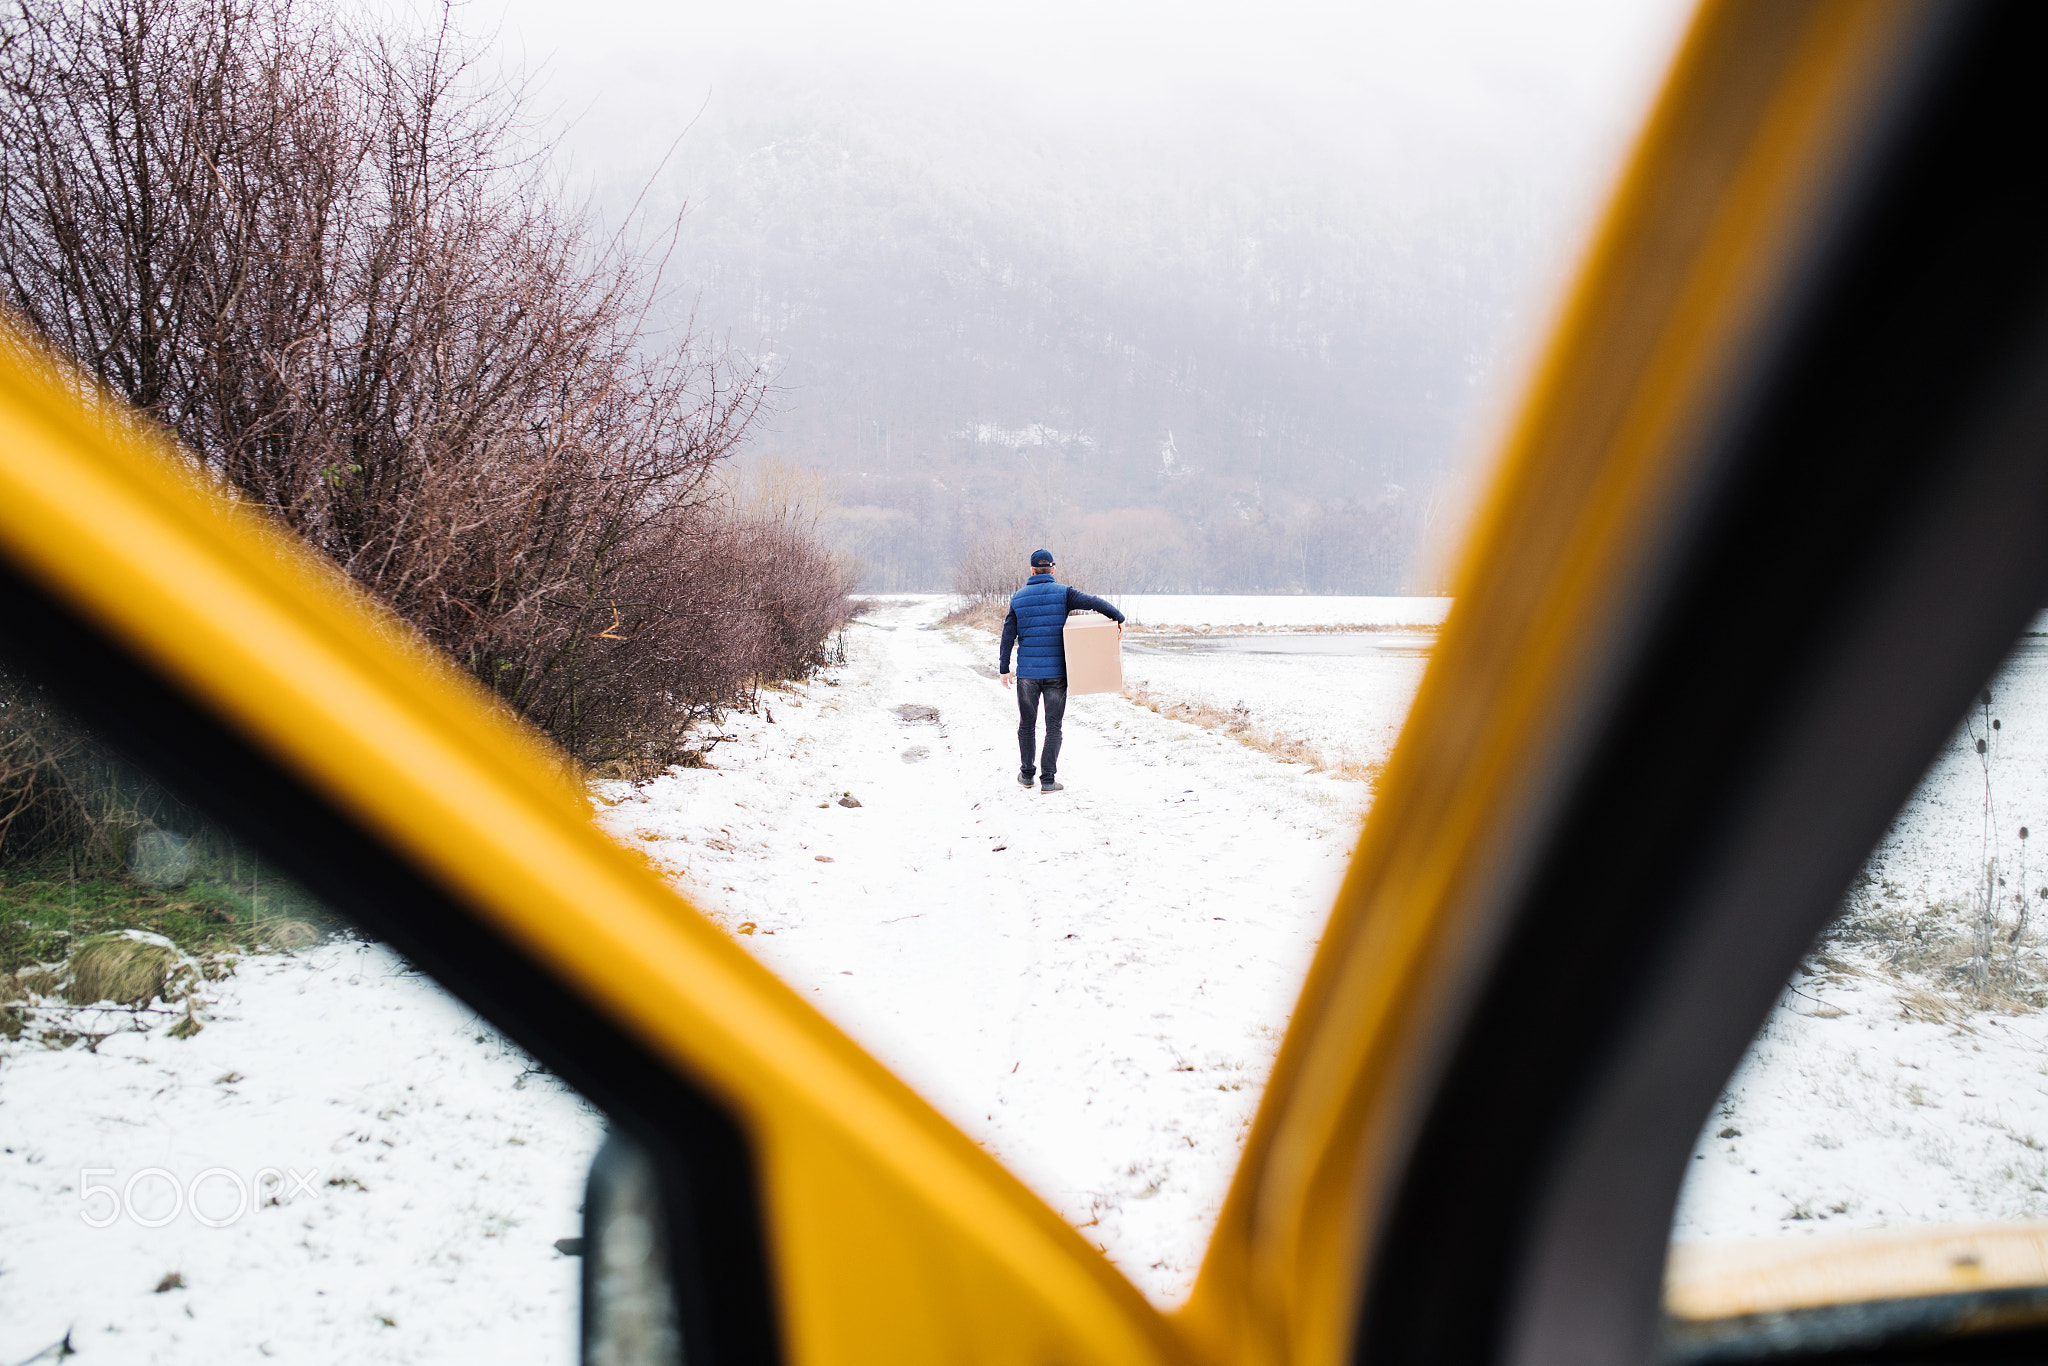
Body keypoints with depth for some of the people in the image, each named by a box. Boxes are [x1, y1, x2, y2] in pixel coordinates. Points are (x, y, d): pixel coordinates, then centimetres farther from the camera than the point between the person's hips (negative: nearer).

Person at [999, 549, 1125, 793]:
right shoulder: (1063, 593, -2)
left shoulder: (1018, 597, 4)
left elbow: (1008, 635, 4)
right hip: (1056, 672, -2)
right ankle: (1047, 779, -2)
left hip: (1027, 672, 2)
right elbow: (1094, 603, -16)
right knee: (1053, 727, 3)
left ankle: (1027, 774, 24)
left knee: (1027, 724, 16)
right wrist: (1118, 617, -13)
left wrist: (1004, 668, 9)